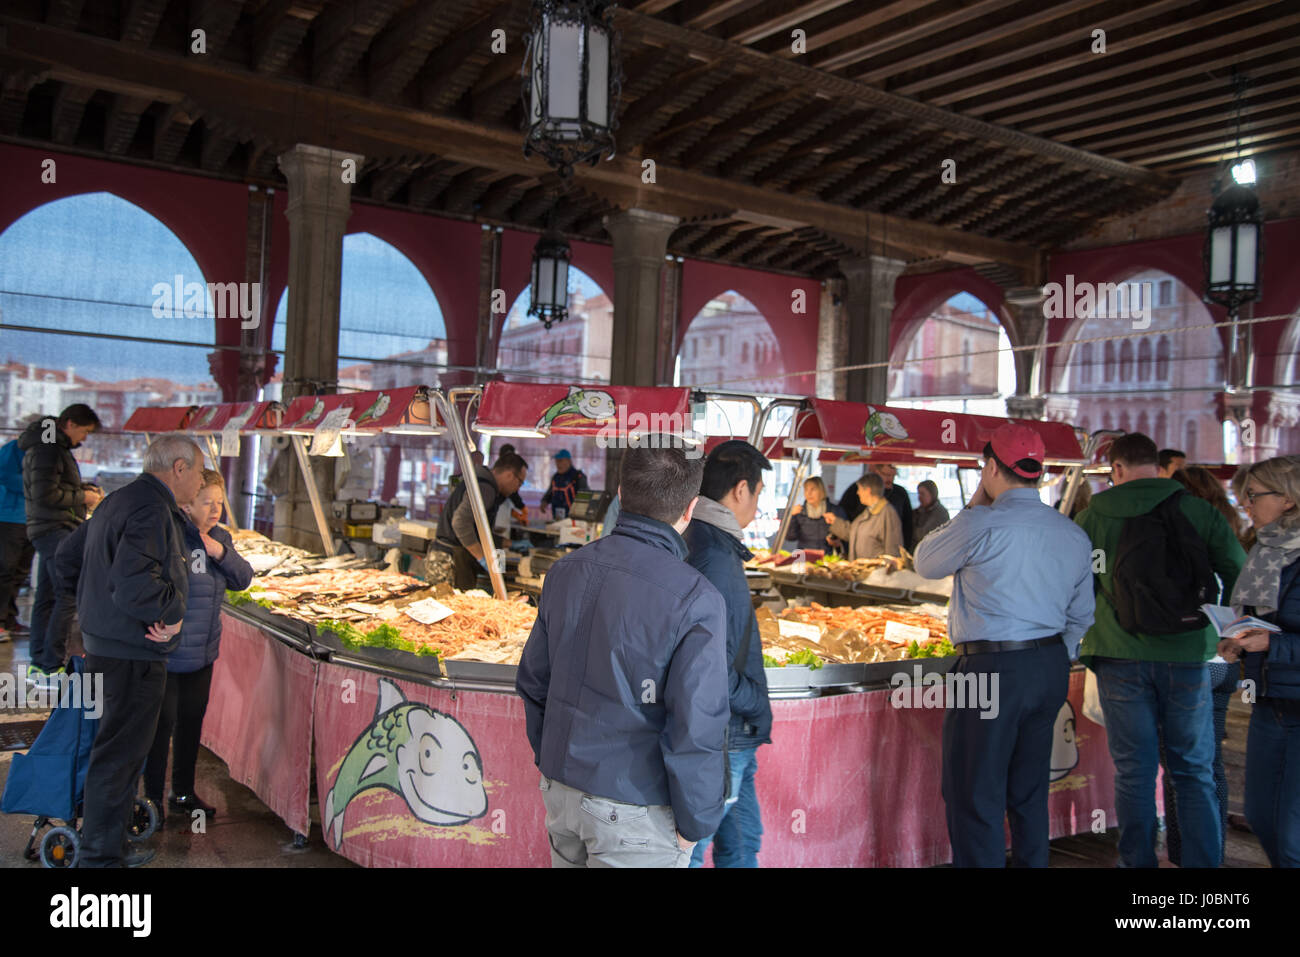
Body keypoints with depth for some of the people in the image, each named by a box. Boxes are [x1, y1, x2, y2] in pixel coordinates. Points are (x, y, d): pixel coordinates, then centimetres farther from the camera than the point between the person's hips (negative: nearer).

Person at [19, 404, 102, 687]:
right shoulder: (47, 450, -14)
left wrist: (82, 488, 11)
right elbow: (45, 495, -21)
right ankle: (50, 667, -12)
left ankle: (39, 664, 17)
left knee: (47, 597, 12)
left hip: (55, 530, 11)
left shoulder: (55, 447, 18)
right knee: (69, 595, -13)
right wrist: (81, 497, -10)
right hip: (54, 529, -11)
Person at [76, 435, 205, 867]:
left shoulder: (119, 501, 15)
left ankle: (109, 846, 32)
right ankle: (100, 855, 9)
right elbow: (133, 582, -31)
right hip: (133, 654, -11)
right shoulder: (152, 510, -20)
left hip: (104, 647, 11)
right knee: (120, 755, -1)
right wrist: (173, 614, -18)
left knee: (116, 751, 20)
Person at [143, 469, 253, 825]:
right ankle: (153, 797, 18)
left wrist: (222, 553, -10)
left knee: (191, 721, 18)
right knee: (162, 723, 1)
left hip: (203, 652, 7)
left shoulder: (220, 537, 8)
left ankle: (183, 792, 33)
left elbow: (243, 579, 5)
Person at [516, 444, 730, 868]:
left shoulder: (566, 571, -2)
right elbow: (694, 730, -21)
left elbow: (534, 683, 7)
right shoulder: (696, 601, -21)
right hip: (634, 811, -6)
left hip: (561, 790, 6)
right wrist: (695, 823, -6)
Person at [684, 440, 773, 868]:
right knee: (688, 852, 4)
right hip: (718, 741, -10)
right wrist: (758, 706, -12)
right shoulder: (715, 559, -24)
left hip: (734, 739, 10)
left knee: (742, 842, 22)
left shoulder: (694, 542, 8)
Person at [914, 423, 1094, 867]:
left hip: (992, 670, -7)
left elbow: (925, 563, 3)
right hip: (1051, 667, 7)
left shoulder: (980, 525, -15)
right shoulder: (1075, 536, 7)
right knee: (1030, 794, 19)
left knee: (976, 799, 2)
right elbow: (1080, 617, 15)